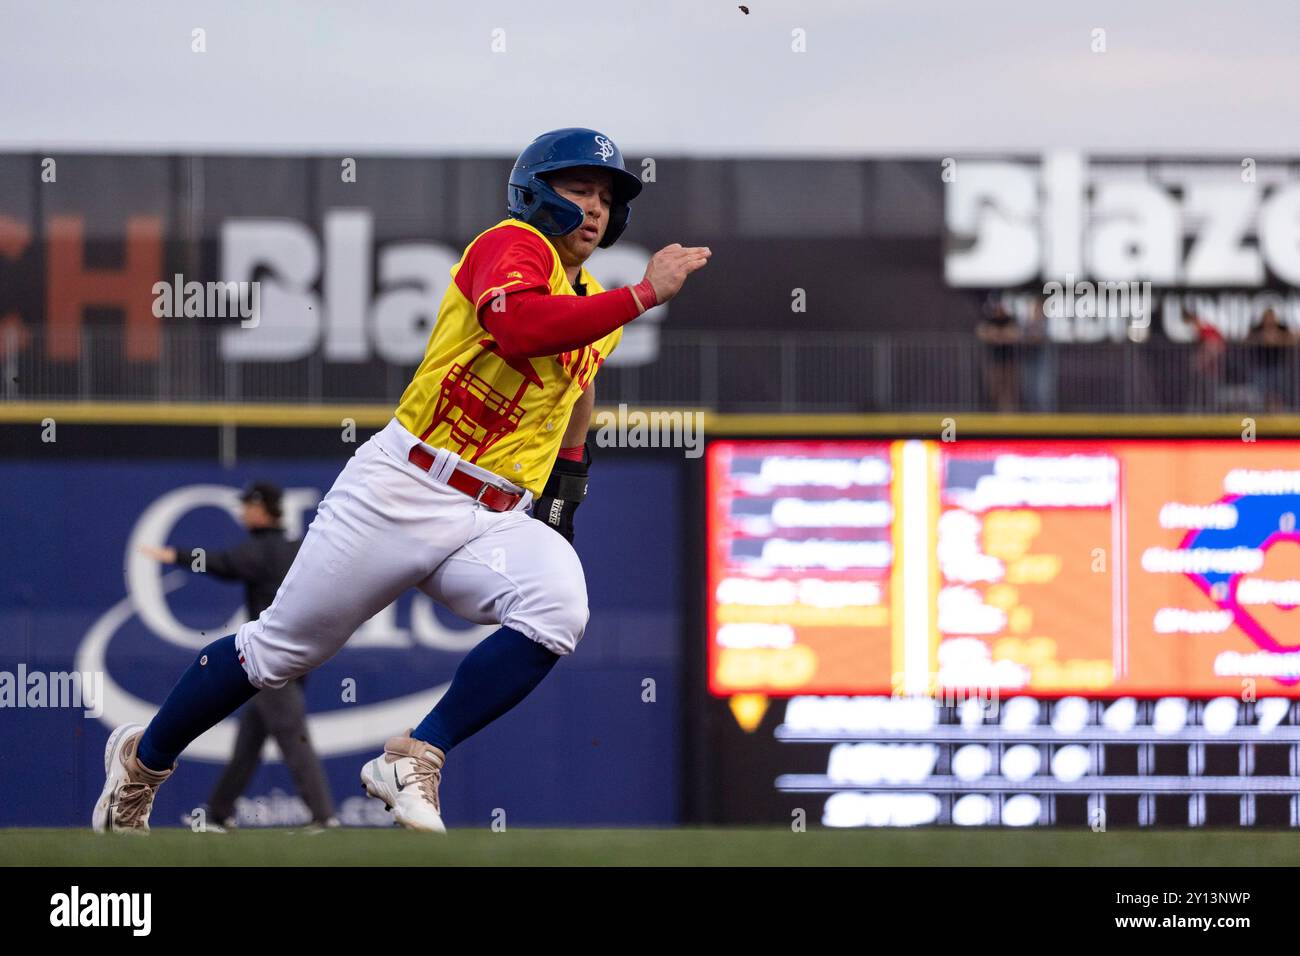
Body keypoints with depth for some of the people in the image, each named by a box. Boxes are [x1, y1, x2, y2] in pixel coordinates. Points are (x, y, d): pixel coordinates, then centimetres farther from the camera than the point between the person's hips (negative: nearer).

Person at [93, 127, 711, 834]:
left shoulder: (598, 310, 16)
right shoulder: (513, 246, -6)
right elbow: (519, 326, -29)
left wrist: (570, 477, 21)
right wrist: (646, 293, -27)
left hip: (496, 522, 6)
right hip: (401, 490, -5)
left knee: (558, 611, -27)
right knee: (281, 648, 3)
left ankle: (417, 758, -21)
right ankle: (141, 761, 25)